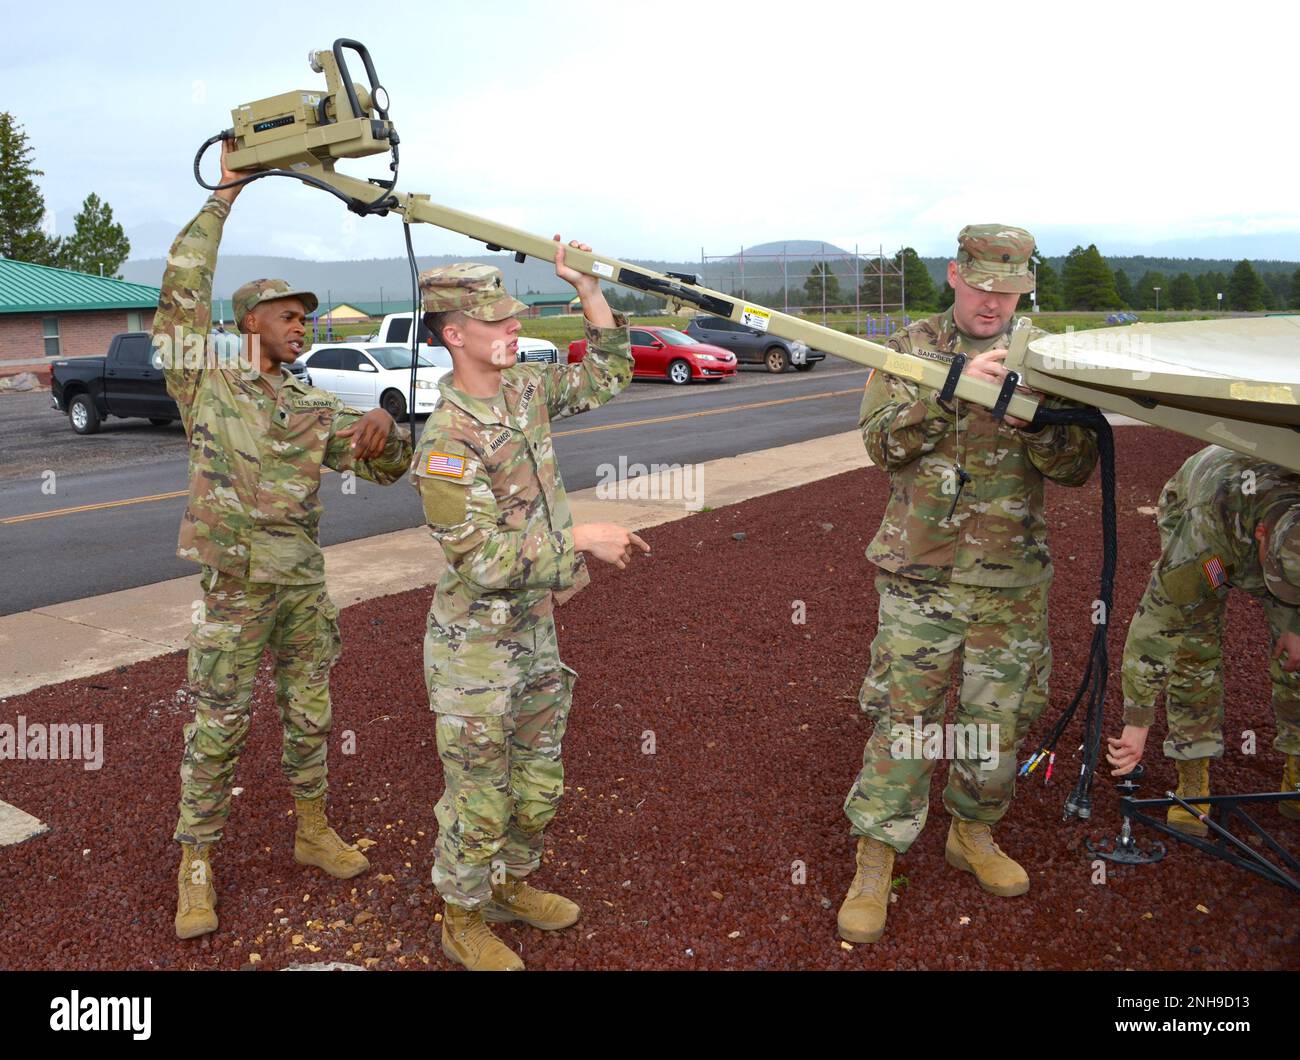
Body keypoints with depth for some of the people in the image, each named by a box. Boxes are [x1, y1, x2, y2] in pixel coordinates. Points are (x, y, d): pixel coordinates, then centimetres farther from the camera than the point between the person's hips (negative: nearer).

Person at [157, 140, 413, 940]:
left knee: (311, 714, 14)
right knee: (218, 729, 3)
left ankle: (314, 832, 32)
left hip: (306, 584, 5)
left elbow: (387, 467, 7)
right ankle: (197, 869, 17)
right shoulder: (207, 382, -2)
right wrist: (224, 197, -9)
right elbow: (184, 290, -12)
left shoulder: (316, 409, 9)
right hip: (235, 587, -4)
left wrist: (385, 425, -17)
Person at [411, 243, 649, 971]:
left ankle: (513, 884, 46)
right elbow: (486, 561, -26)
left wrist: (588, 288, 3)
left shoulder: (525, 389, 0)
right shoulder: (447, 443, -24)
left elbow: (609, 376, 13)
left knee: (539, 781, 23)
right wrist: (581, 538, -23)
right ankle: (465, 922, 33)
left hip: (537, 630, 8)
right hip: (478, 647, -7)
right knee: (480, 797, 10)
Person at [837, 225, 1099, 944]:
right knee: (904, 720, 0)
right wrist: (954, 389, -23)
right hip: (920, 577, -2)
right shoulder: (910, 348, 1)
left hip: (1012, 581, 3)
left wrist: (1030, 417, -20)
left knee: (998, 720, 13)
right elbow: (881, 442, -11)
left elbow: (1079, 465, -1)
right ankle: (874, 866, 14)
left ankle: (972, 835, 37)